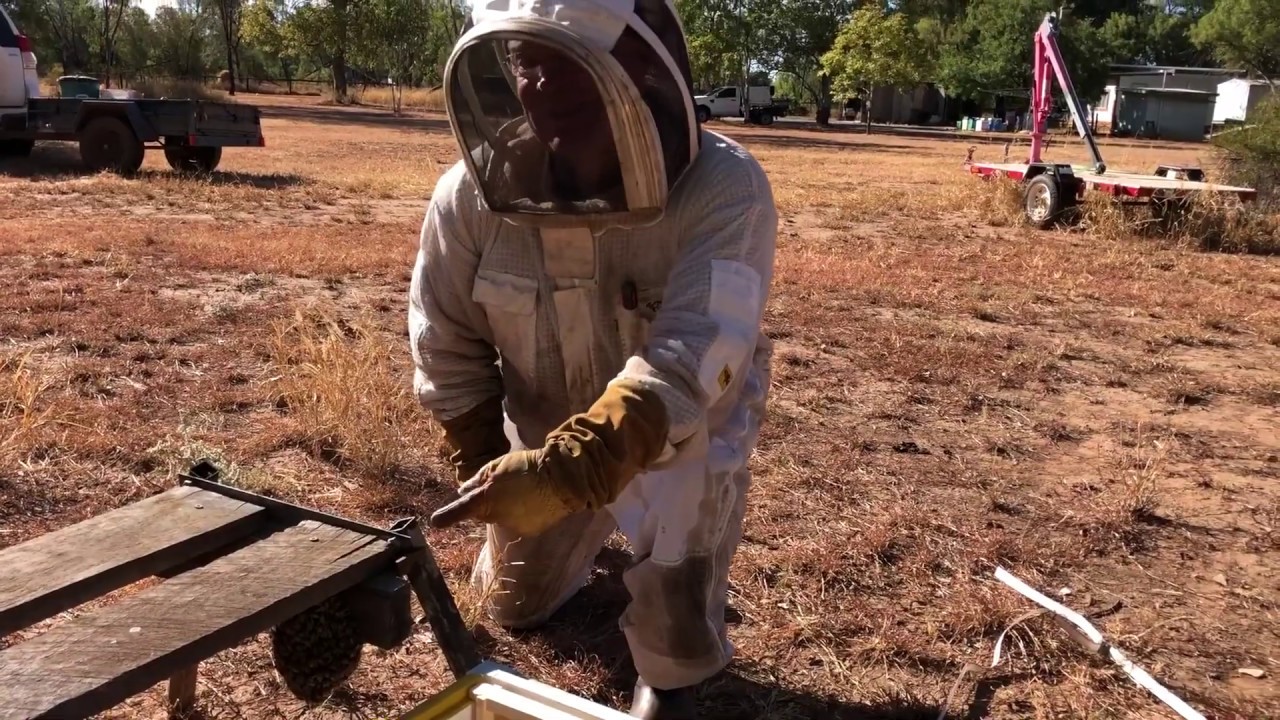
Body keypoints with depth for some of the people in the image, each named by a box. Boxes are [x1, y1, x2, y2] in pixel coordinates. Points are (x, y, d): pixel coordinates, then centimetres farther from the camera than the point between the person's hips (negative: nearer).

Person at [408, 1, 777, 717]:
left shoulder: (724, 189, -31)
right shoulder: (473, 191, -21)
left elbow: (692, 358, -40)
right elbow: (450, 350, -8)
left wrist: (567, 473, -50)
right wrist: (491, 472, -3)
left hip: (688, 426, -3)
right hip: (546, 431, 3)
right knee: (517, 603, 18)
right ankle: (578, 543, 53)